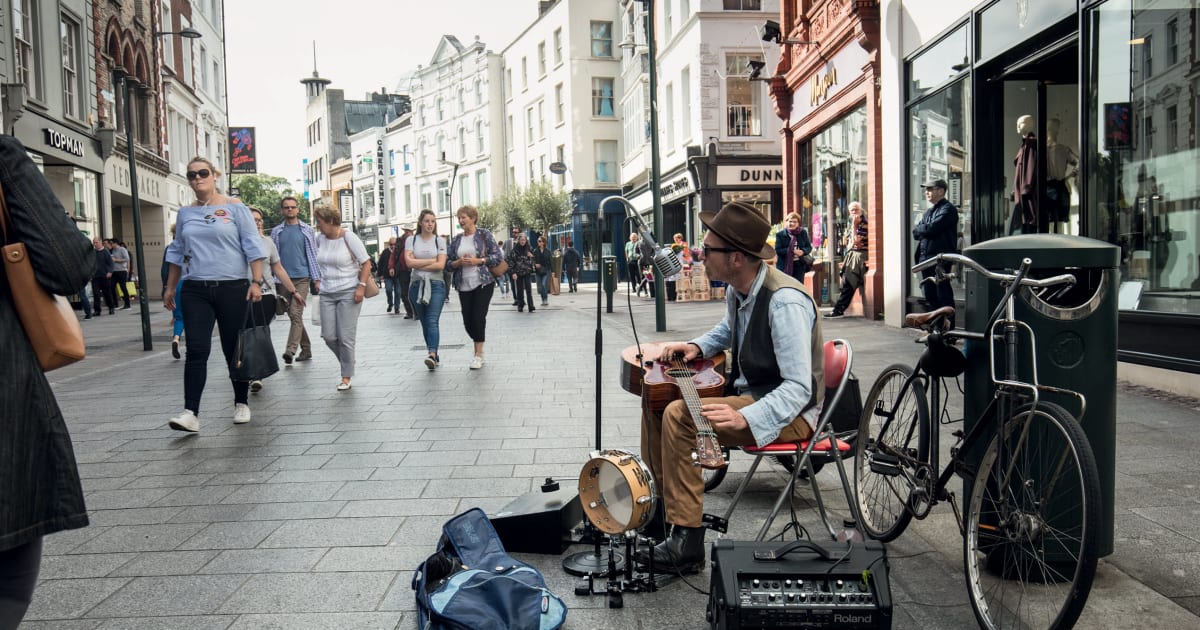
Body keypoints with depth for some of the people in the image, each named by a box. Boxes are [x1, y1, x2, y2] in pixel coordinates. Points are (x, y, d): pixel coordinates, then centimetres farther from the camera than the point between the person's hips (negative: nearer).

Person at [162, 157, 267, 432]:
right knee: (196, 350, -8)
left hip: (232, 288, -2)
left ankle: (241, 404, 22)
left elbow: (253, 247, -2)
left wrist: (256, 281, -10)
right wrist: (170, 288, 19)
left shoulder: (234, 208, 1)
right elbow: (177, 252, 20)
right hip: (195, 290, 2)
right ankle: (190, 413, -11)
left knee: (234, 349, 6)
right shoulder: (185, 213, 12)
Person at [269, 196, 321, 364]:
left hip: (302, 277, -3)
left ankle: (291, 349, -22)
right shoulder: (276, 231, 10)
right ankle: (306, 349, 17)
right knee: (293, 316, 7)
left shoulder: (307, 230, 6)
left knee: (296, 313, -15)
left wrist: (317, 278, -2)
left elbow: (313, 254, 5)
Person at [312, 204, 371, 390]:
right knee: (328, 336, 0)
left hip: (349, 292, -5)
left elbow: (366, 263, -7)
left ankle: (346, 377, 7)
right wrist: (318, 280, 13)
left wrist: (361, 286, -15)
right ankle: (348, 363, 25)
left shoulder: (349, 238, -9)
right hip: (327, 294, 5)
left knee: (345, 337, -4)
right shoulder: (319, 238, 6)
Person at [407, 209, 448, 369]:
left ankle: (432, 355, -28)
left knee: (432, 321, -16)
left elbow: (441, 265, -7)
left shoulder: (439, 241, 5)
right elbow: (409, 262, -5)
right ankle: (435, 356, 13)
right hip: (417, 285, 3)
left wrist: (419, 265, -6)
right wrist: (431, 260, -5)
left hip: (436, 285, -2)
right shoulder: (411, 240, 8)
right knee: (424, 323, 5)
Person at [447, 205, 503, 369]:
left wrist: (477, 261, -15)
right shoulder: (457, 239, 10)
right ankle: (479, 347, 26)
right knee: (467, 320, 3)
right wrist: (459, 262, -10)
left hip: (483, 283, -4)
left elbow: (498, 256, -6)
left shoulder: (484, 235, -2)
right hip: (464, 285, 4)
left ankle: (479, 354, 3)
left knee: (478, 317, -8)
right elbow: (448, 262, 11)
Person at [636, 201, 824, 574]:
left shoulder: (785, 301, -27)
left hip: (789, 413, -10)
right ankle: (657, 504, 18)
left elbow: (799, 388, -30)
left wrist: (744, 418, -42)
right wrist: (697, 347, 6)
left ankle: (687, 543, -18)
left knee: (679, 415, -27)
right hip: (746, 391, 10)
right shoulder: (738, 291, 1)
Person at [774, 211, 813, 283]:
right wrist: (792, 251, -22)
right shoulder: (780, 234, -3)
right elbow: (777, 250, -10)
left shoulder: (803, 233, 5)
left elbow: (809, 247, 6)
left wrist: (803, 251, -17)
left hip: (799, 265, 2)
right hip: (785, 266, -2)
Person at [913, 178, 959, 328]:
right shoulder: (929, 211, 21)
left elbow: (932, 228, -19)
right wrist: (923, 230, -4)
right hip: (926, 258, 9)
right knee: (930, 296, 11)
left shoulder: (948, 209, -7)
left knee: (944, 296, -5)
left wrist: (918, 228, -1)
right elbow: (916, 234, 16)